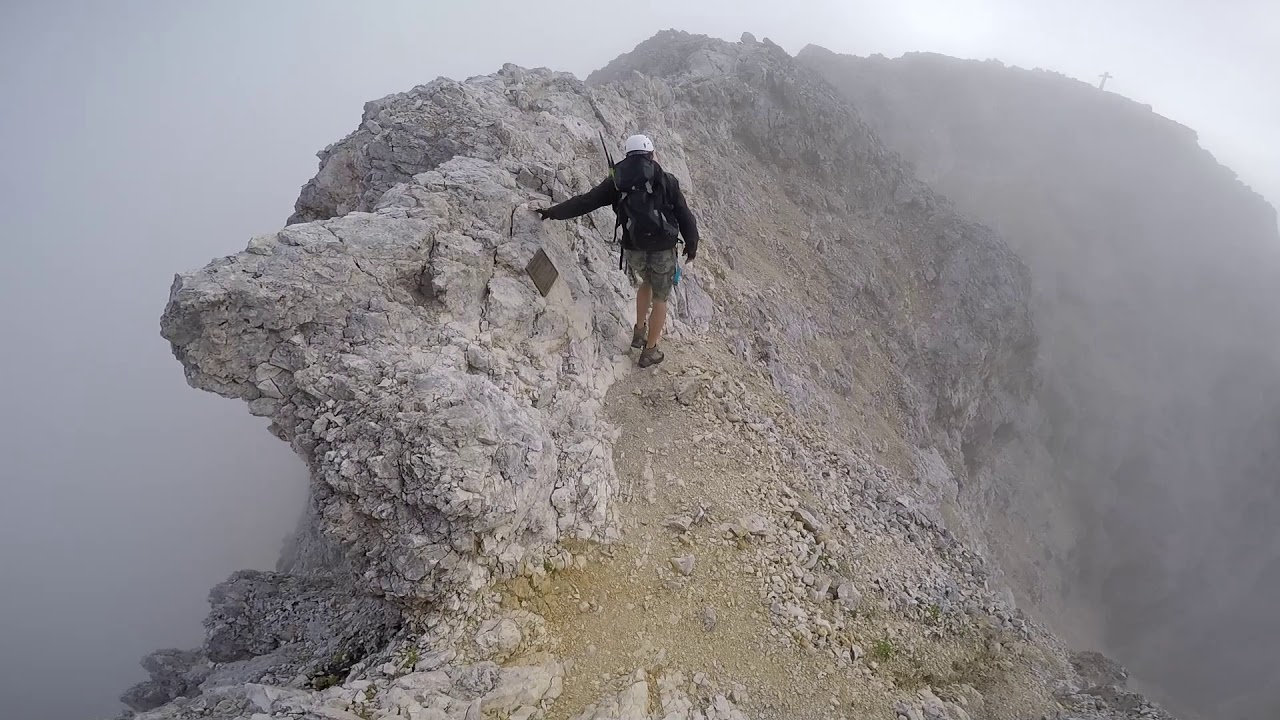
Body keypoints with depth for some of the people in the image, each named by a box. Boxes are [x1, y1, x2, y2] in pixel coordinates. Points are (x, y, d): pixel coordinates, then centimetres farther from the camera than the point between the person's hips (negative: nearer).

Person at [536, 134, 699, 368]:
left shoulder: (617, 181, 4)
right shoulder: (666, 180, -2)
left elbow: (585, 201, 5)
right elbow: (684, 214, -1)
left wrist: (552, 212, 14)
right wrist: (691, 244, 12)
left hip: (633, 250, 3)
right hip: (663, 250, -3)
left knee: (647, 283, 34)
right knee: (660, 298, 17)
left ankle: (639, 332, 33)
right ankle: (649, 352, 23)